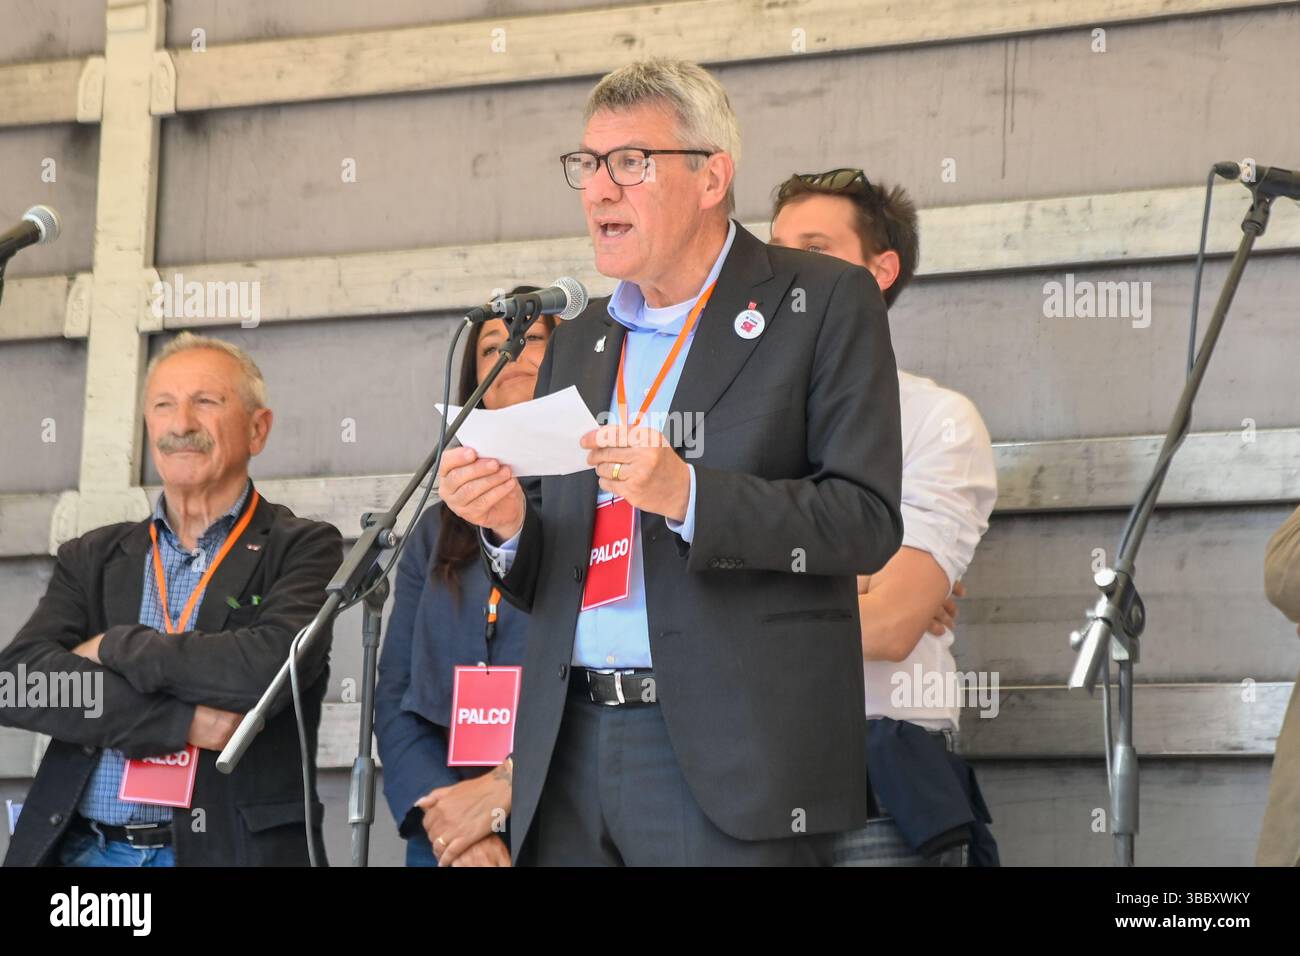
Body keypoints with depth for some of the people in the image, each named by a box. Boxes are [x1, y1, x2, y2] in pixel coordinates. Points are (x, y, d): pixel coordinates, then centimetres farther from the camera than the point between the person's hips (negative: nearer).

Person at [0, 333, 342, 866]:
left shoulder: (303, 549, 1)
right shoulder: (92, 558, 11)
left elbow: (270, 667, -18)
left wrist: (115, 648, -7)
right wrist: (184, 722, -15)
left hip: (226, 848, -3)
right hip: (83, 847, 3)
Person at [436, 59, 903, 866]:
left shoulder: (824, 304, 1)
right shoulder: (577, 346, 19)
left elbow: (867, 521, -9)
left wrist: (686, 493, -20)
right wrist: (509, 522, -2)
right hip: (572, 758, 5)